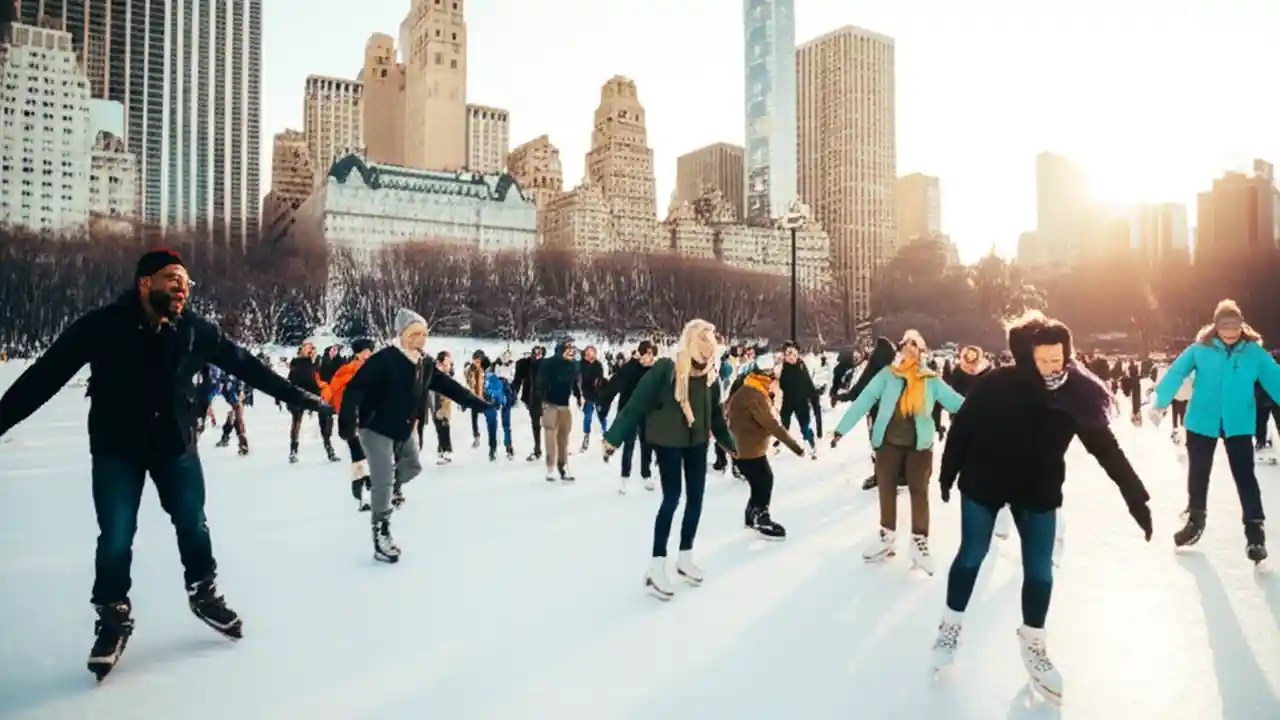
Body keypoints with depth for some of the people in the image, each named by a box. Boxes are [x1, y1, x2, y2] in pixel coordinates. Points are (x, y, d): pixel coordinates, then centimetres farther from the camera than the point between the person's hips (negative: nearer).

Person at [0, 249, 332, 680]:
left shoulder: (195, 330, -10)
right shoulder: (100, 326, -17)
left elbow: (245, 365, -2)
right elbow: (45, 376, -13)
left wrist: (299, 398, 1)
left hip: (177, 444, 2)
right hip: (116, 448, -2)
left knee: (192, 524, 11)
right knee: (115, 537, 2)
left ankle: (203, 593, 34)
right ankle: (114, 616, 25)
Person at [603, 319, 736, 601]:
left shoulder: (709, 374, 2)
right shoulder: (666, 368, -18)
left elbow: (716, 413, 15)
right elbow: (637, 403, -20)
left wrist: (728, 442, 23)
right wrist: (613, 438, -21)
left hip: (697, 442, 6)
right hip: (668, 441, -6)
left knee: (696, 498, 9)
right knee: (672, 498, -8)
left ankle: (685, 558, 25)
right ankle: (656, 567, 1)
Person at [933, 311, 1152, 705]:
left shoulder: (1077, 393, -16)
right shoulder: (994, 385, -23)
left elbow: (1106, 447, -11)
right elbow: (961, 428, -11)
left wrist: (1136, 497, -13)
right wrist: (948, 473, -2)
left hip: (1039, 490, 2)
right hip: (983, 483, -2)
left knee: (1040, 571, 7)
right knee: (971, 557, 10)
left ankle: (1033, 643, 29)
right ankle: (951, 624, 32)